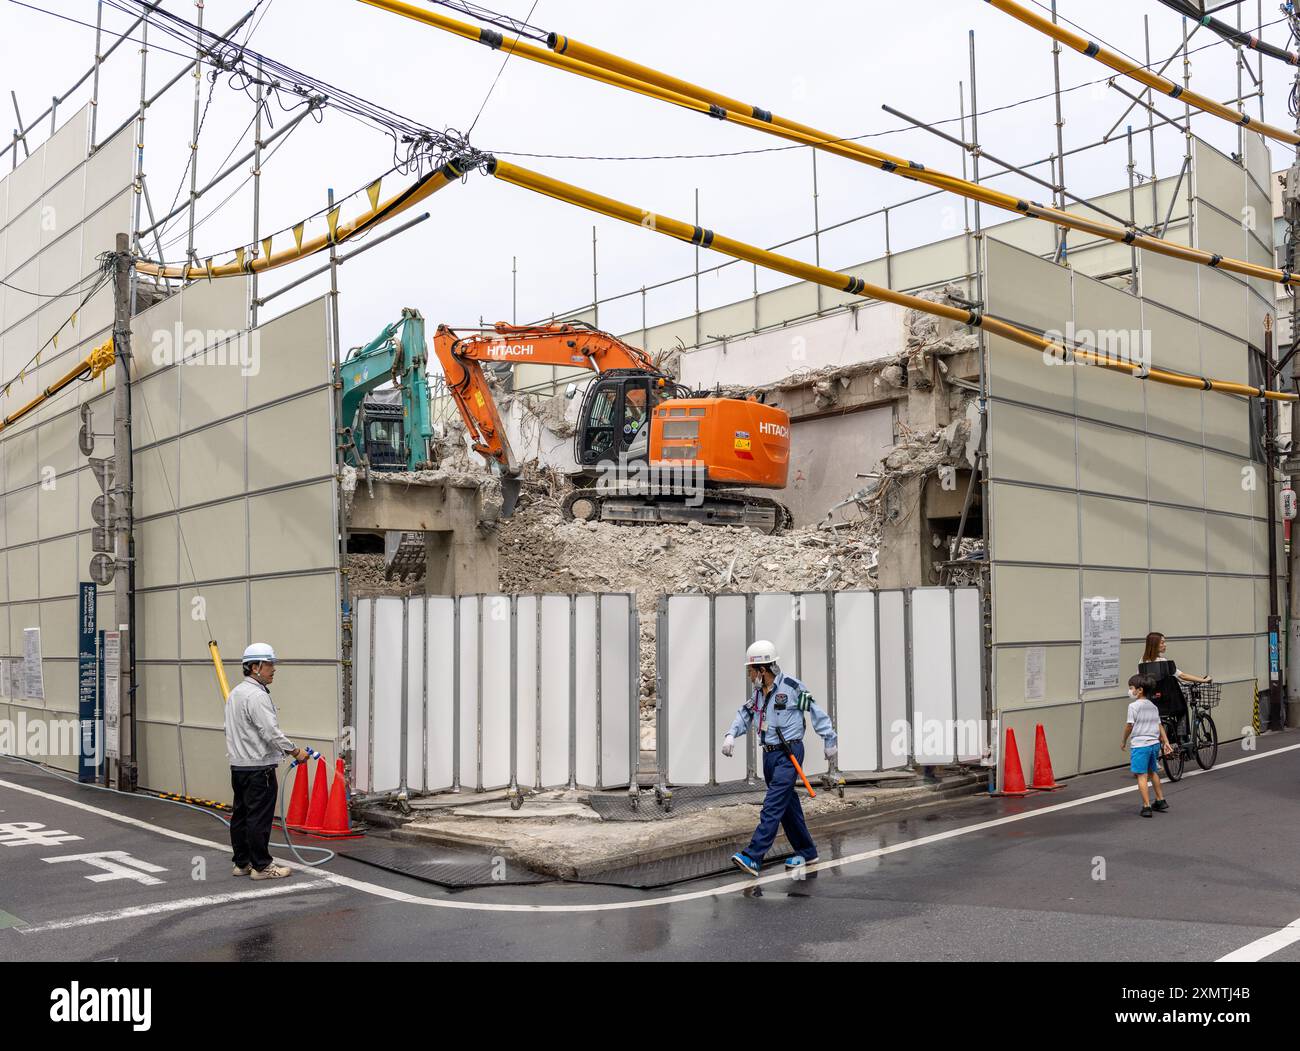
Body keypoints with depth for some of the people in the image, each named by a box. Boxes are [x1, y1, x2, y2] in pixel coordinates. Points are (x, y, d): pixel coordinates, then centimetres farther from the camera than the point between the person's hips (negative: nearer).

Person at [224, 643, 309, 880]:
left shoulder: (236, 692, 16)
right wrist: (295, 751, -13)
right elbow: (271, 731, -22)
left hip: (238, 765, 10)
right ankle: (261, 866, -2)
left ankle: (241, 863, 20)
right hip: (258, 767, -10)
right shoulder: (257, 695, -17)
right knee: (259, 817, -5)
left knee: (241, 815, 13)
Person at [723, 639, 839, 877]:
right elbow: (745, 714, 14)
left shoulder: (791, 686, -10)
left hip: (789, 754, -8)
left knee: (773, 806, -14)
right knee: (788, 807, 14)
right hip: (769, 754, 8)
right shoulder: (758, 692, 11)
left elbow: (816, 712, -4)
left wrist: (830, 740, 2)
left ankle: (753, 857, -21)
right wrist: (731, 735, -6)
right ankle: (806, 852, 27)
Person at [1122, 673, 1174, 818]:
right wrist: (1166, 742, 17)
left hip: (1140, 744, -8)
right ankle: (1160, 800, 35)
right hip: (1155, 743, 8)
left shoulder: (1134, 706, -10)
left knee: (1141, 775, -6)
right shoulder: (1153, 706, 13)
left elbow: (1129, 725, -9)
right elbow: (1160, 725, 14)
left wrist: (1124, 741, 4)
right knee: (1152, 772, 25)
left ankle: (1146, 806, -10)